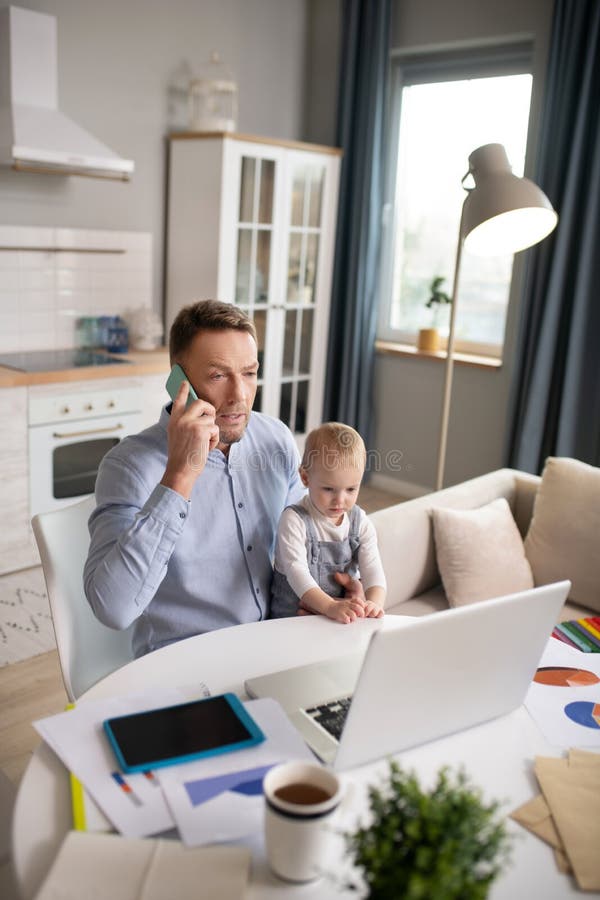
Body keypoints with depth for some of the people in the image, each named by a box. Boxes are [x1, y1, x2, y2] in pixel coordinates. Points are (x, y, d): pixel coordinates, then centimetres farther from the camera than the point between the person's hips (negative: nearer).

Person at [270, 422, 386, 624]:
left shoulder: (360, 523, 4)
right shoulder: (294, 520, -10)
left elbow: (372, 568, -4)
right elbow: (296, 571, -20)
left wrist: (374, 602, -25)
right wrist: (330, 607, -34)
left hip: (346, 618, 4)